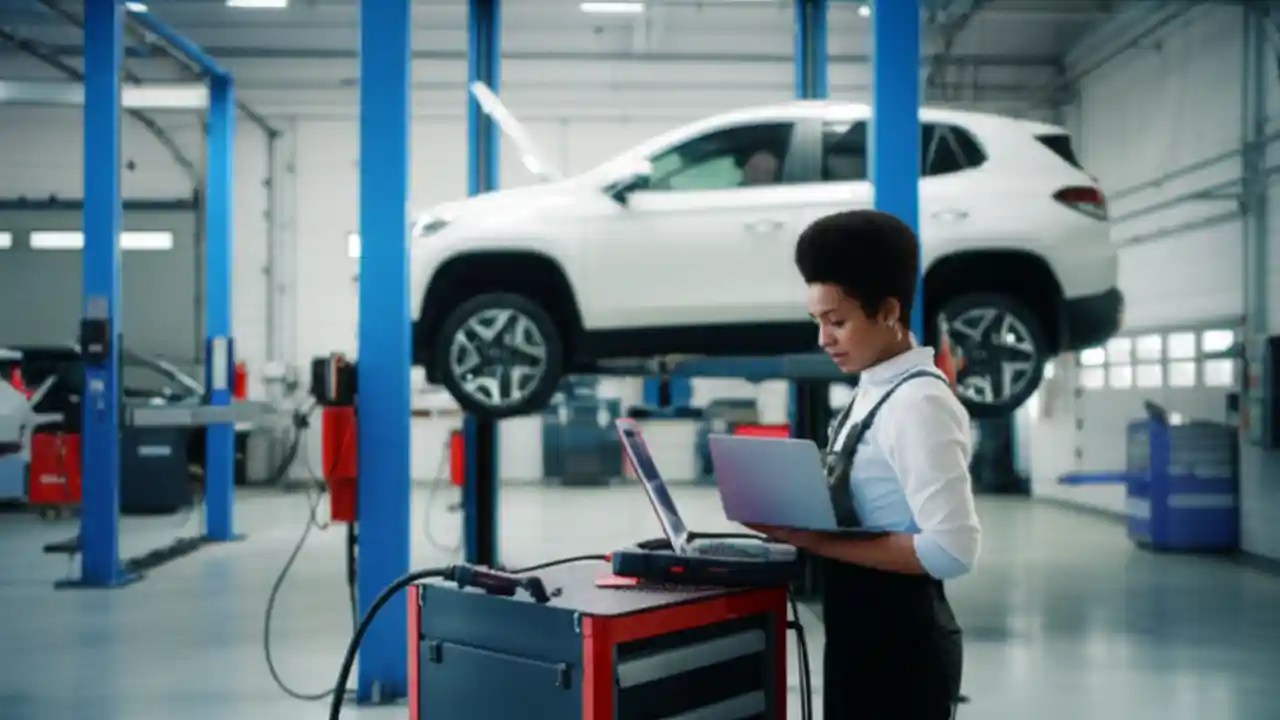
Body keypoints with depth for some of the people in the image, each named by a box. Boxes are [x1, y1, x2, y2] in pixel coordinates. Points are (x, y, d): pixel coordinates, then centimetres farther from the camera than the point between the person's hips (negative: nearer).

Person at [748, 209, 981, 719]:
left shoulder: (920, 404, -20)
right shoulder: (873, 393, 8)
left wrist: (819, 542, -22)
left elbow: (952, 549, -26)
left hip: (901, 647, -9)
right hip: (862, 640, 9)